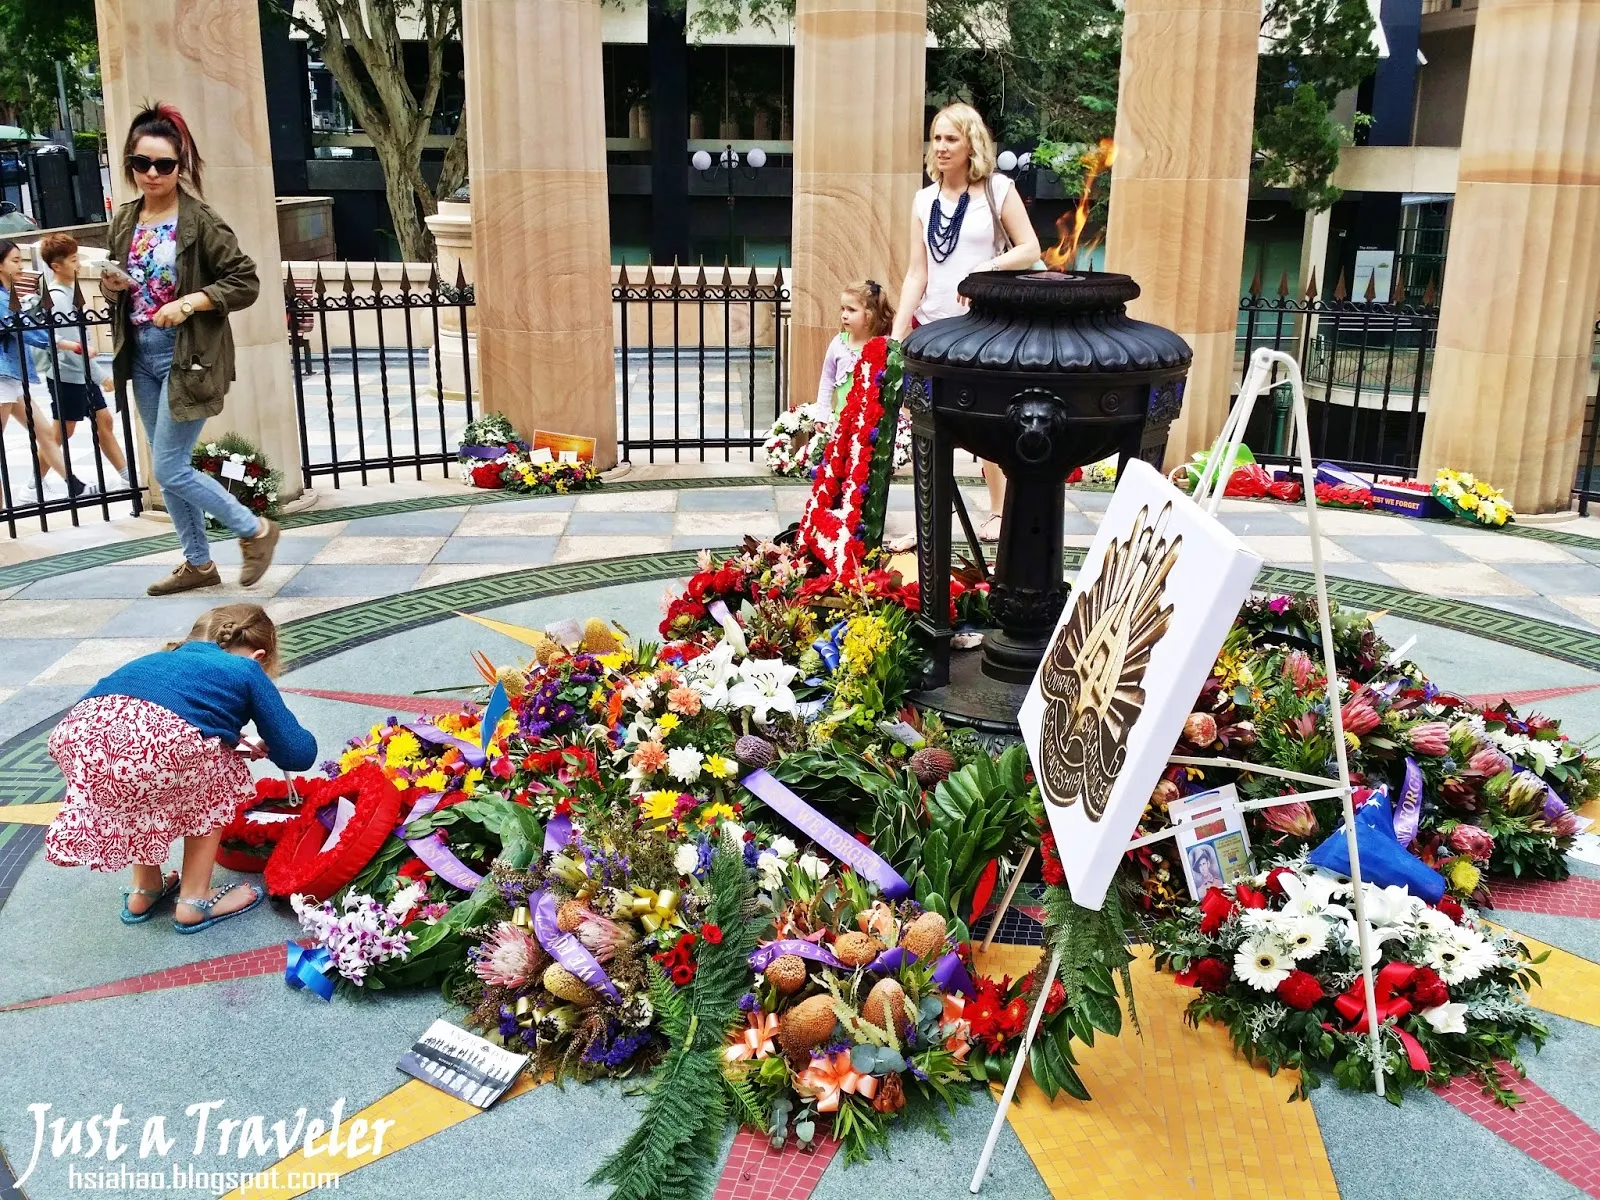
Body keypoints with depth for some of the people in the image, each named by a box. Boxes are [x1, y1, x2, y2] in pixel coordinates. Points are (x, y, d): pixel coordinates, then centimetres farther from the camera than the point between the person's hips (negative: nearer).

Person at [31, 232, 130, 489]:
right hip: (66, 375, -8)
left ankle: (126, 477, 15)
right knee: (63, 432, 1)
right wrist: (102, 376, -21)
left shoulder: (69, 287, 5)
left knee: (104, 421, 9)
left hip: (82, 373, 8)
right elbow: (72, 344, -23)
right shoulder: (57, 298, -20)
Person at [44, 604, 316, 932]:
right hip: (156, 740, -6)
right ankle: (195, 899, 26)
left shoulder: (169, 657, 40)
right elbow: (299, 753, 20)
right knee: (219, 777, 26)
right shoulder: (247, 671, 25)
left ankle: (144, 890, 41)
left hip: (77, 733, 6)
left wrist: (230, 739, 55)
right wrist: (267, 745, 43)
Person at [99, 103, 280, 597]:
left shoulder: (200, 220, -12)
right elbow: (117, 287, 19)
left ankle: (256, 530, 10)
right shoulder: (124, 220, 8)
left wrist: (188, 303, -23)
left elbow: (246, 282, -13)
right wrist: (111, 286, -4)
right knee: (167, 468, 12)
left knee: (169, 468, -8)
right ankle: (198, 563, 25)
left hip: (189, 357, -7)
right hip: (141, 357, 7)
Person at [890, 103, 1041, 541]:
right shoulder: (924, 200, 6)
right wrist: (896, 334, -4)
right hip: (931, 324, 3)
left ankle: (999, 511, 24)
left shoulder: (997, 189, -3)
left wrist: (987, 268, -22)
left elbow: (1030, 249, -5)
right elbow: (917, 273, 3)